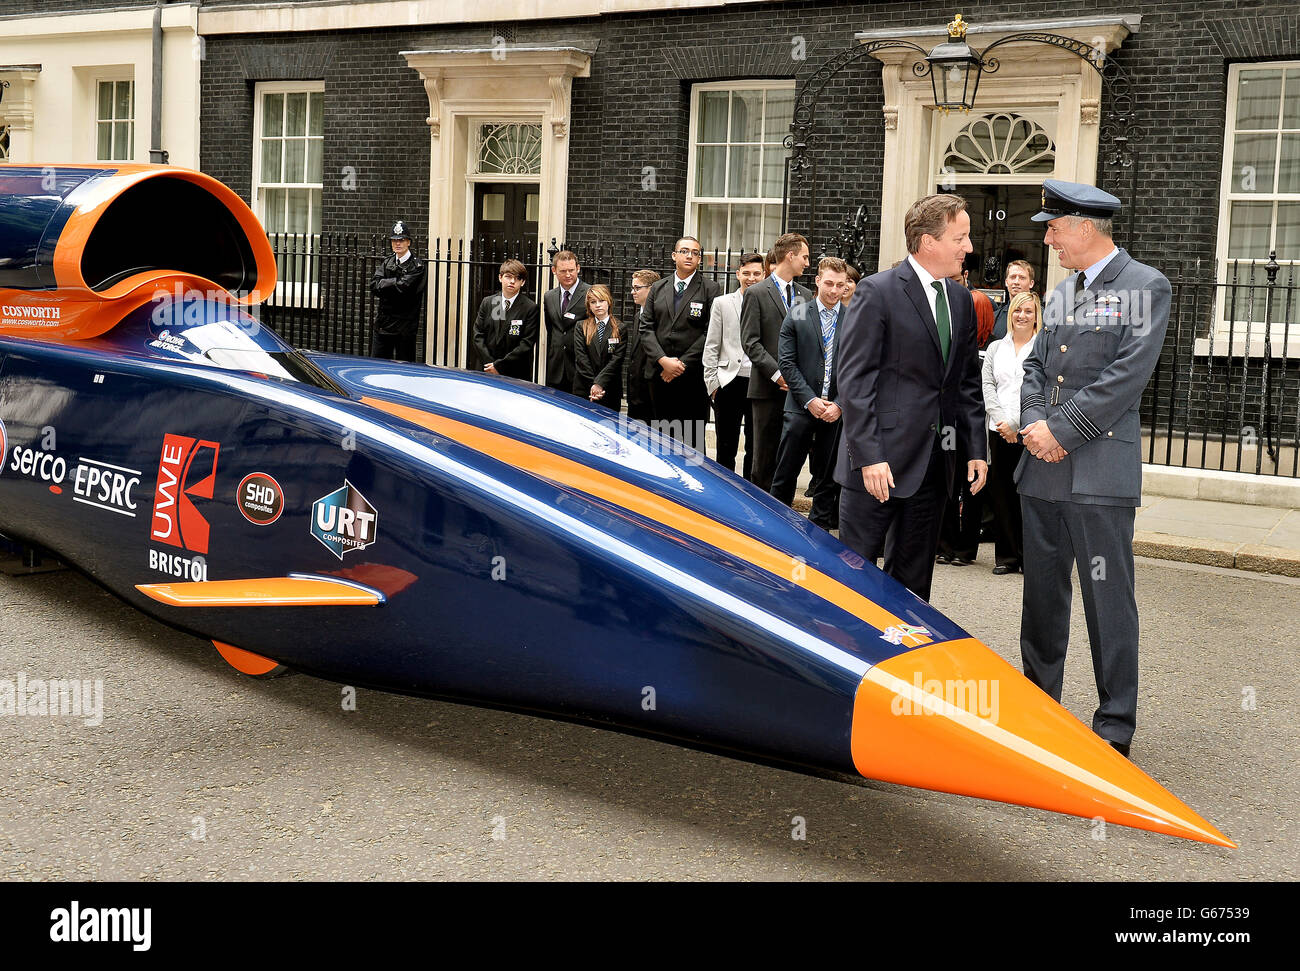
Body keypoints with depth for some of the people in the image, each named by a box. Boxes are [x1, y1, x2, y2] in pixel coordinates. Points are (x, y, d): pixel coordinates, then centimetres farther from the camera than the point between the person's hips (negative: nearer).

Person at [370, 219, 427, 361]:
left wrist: (384, 285, -7)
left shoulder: (417, 264, -5)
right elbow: (374, 285, 0)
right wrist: (396, 282, -10)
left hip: (405, 324, -5)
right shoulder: (387, 263, 13)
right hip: (383, 322, 5)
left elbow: (404, 286, -19)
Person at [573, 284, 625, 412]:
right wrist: (593, 385, -12)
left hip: (610, 391, -1)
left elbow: (617, 359, -5)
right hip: (584, 390, 1)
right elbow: (581, 358, -1)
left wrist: (599, 383, -16)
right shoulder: (581, 327, 8)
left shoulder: (620, 329, 4)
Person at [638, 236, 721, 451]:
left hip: (693, 378, -3)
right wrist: (663, 360, -8)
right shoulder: (658, 289, 14)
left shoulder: (711, 290, 3)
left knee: (692, 442, -3)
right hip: (660, 376, 3)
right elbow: (646, 328, 8)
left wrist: (682, 365, -11)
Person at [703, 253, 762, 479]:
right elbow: (711, 347, 6)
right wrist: (712, 382, -1)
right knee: (726, 448, 5)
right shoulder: (722, 303, 7)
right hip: (730, 382, 0)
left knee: (755, 448, 7)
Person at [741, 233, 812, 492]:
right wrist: (777, 374, -14)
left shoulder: (805, 295, 15)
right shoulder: (756, 293, -1)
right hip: (769, 388, -4)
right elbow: (750, 342, -7)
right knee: (766, 453, -1)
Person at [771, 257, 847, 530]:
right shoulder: (796, 315, 2)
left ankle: (819, 529, 19)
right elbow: (786, 362, -3)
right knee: (785, 474, 2)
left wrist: (839, 404, -9)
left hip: (837, 412, 1)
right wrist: (810, 400, -11)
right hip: (800, 407, -1)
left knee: (826, 477, 9)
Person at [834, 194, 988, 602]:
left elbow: (968, 381, 18)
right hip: (880, 460, -6)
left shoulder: (961, 300, 13)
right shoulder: (877, 292, -8)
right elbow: (854, 380, -12)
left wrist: (976, 450, 10)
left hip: (935, 462, 7)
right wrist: (869, 456, -18)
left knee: (912, 579, 12)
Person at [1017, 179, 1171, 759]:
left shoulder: (1146, 287, -6)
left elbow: (1126, 376, -15)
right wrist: (1033, 423, -2)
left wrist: (1060, 430, -14)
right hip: (1042, 471, 7)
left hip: (1099, 472, -7)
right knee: (1041, 595, 14)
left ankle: (1115, 725, 7)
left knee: (1108, 600, -2)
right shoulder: (1062, 293, 17)